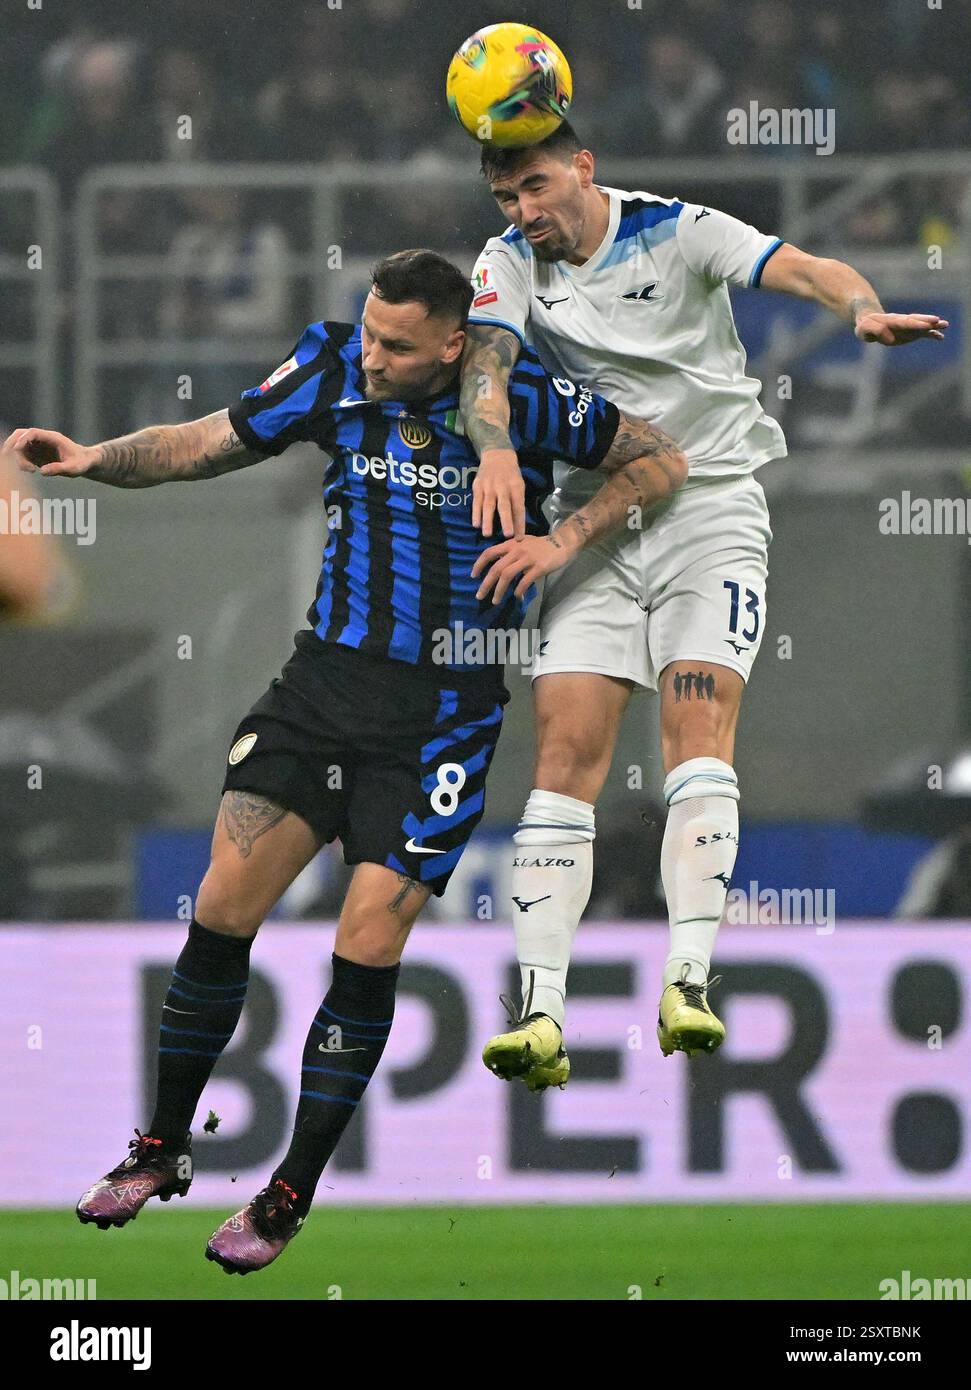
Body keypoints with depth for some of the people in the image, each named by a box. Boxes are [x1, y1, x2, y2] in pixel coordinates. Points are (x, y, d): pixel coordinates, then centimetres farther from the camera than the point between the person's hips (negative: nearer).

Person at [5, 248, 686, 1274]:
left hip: (445, 707, -3)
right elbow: (209, 444, 7)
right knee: (223, 906, -4)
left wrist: (563, 541, -11)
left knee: (368, 946, -8)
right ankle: (162, 1149, 13)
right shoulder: (334, 367, -2)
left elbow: (661, 462, 1)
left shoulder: (523, 399, -11)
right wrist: (95, 458, -7)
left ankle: (292, 1194, 6)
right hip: (325, 678, 3)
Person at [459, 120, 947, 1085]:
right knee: (565, 752, -9)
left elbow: (802, 269, -19)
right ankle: (541, 1016, -13)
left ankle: (687, 984, -27)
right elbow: (484, 356, -13)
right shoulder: (511, 263, 4)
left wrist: (863, 308, -41)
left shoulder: (679, 234, -6)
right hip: (593, 523, 3)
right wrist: (494, 448, -34)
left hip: (709, 506, -3)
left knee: (698, 731, -19)